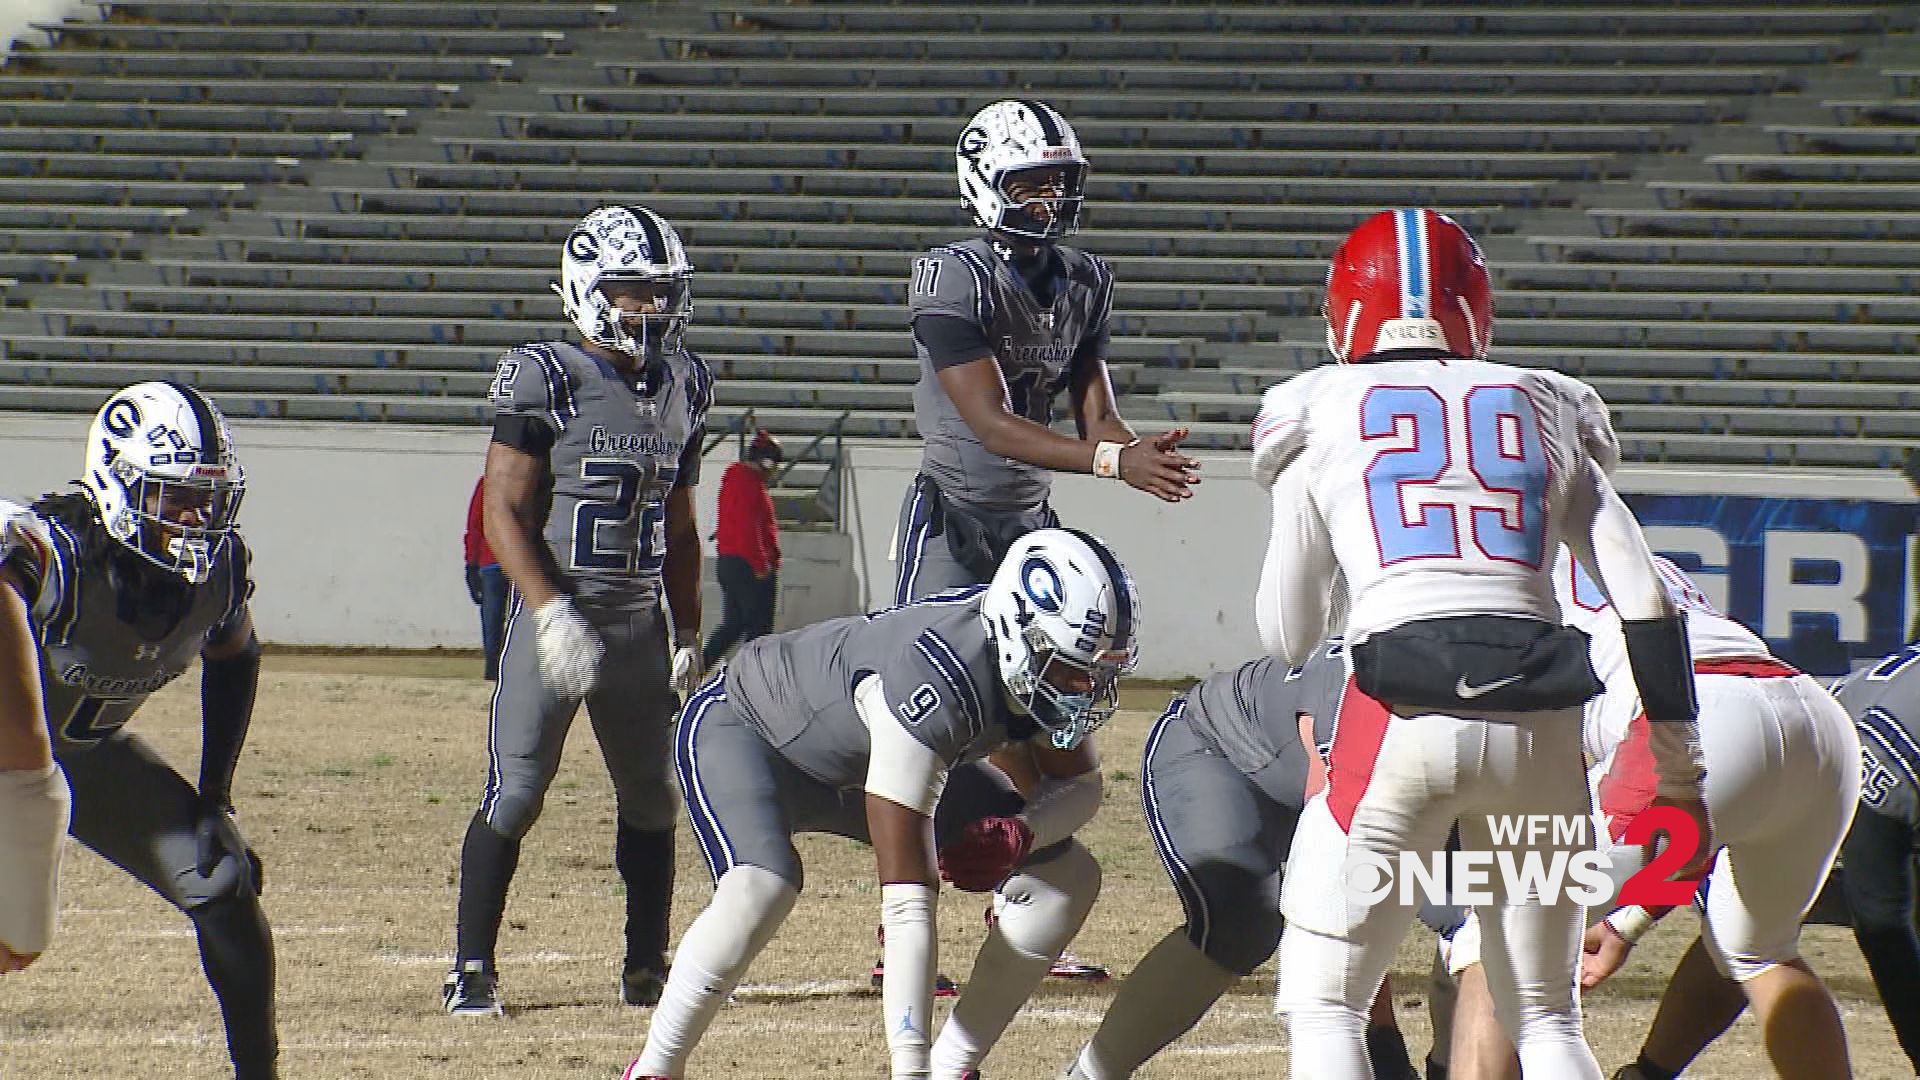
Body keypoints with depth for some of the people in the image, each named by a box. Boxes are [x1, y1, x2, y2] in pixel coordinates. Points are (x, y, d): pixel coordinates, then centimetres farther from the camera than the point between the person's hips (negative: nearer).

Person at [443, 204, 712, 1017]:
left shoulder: (682, 386, 10)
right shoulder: (545, 380, -9)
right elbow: (505, 512, -11)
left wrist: (689, 636, 16)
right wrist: (552, 616, -20)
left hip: (640, 622, 6)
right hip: (557, 611, -6)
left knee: (652, 796, 9)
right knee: (515, 794, -8)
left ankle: (646, 967, 20)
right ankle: (472, 969, -2)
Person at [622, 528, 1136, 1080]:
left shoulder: (1052, 664, -24)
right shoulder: (936, 682, -44)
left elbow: (1079, 783, -4)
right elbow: (906, 905, -46)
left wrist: (1021, 834, -29)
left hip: (866, 759, 7)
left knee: (1066, 877, -6)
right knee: (760, 888, -36)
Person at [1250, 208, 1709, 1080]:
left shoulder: (1322, 417, 11)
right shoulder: (1542, 412, 16)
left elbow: (1286, 639, 14)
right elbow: (1643, 598, 9)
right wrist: (1677, 754, 13)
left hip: (1403, 710, -3)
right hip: (1540, 719, 3)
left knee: (1323, 1002, 9)